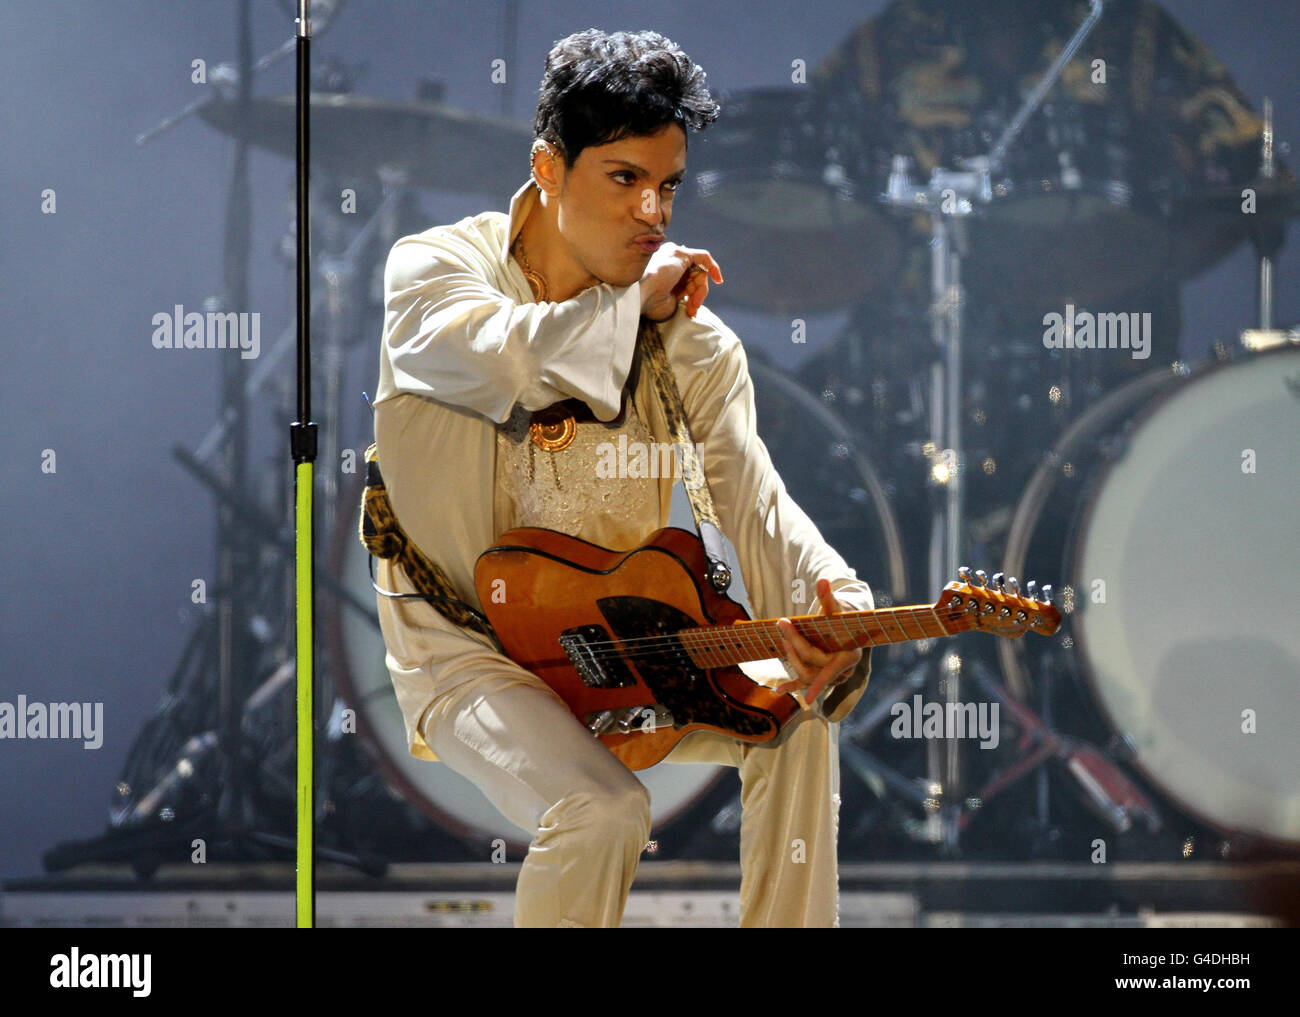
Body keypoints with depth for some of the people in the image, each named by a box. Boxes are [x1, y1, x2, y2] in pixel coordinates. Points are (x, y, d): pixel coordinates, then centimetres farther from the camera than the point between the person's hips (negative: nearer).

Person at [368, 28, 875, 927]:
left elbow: (753, 498, -13)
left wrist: (836, 607, -34)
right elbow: (505, 363, -32)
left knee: (801, 716, -17)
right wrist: (633, 296, -18)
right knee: (602, 812, -30)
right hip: (470, 652, -4)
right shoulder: (432, 272, -8)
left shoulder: (693, 339, 1)